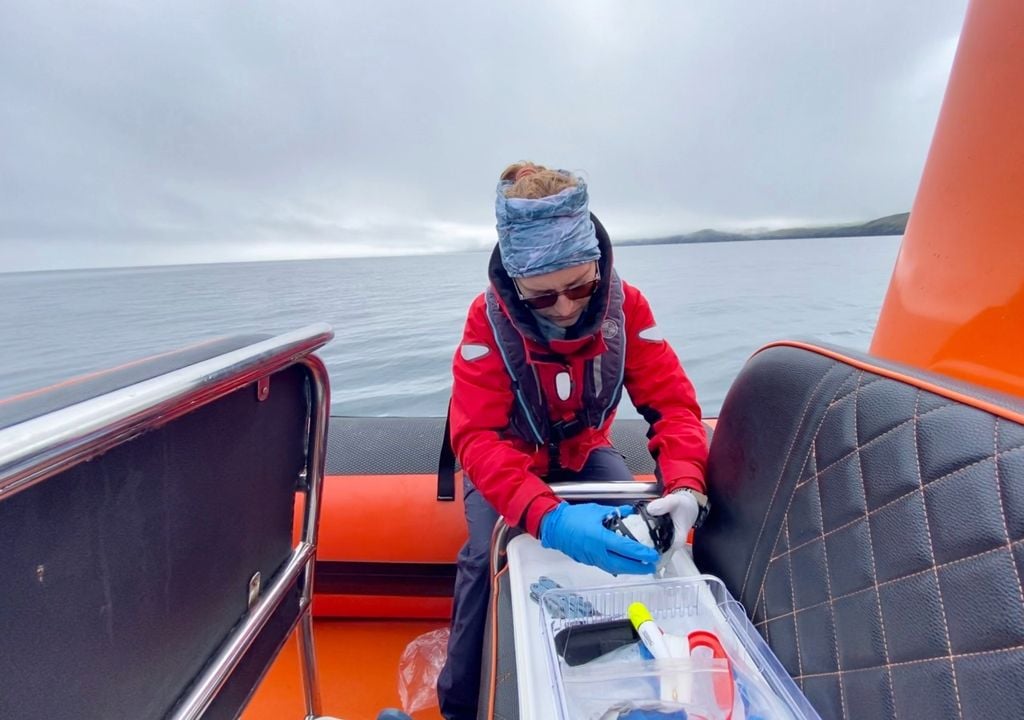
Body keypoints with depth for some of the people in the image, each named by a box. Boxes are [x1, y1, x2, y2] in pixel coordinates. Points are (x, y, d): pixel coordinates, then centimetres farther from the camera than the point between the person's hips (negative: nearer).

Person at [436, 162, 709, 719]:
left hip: (584, 453, 3)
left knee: (640, 536, -17)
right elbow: (478, 437, -34)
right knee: (488, 555, -25)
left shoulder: (625, 305, -19)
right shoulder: (489, 319, -27)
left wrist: (684, 486, -38)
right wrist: (548, 518, -50)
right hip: (508, 460, -2)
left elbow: (672, 401, -20)